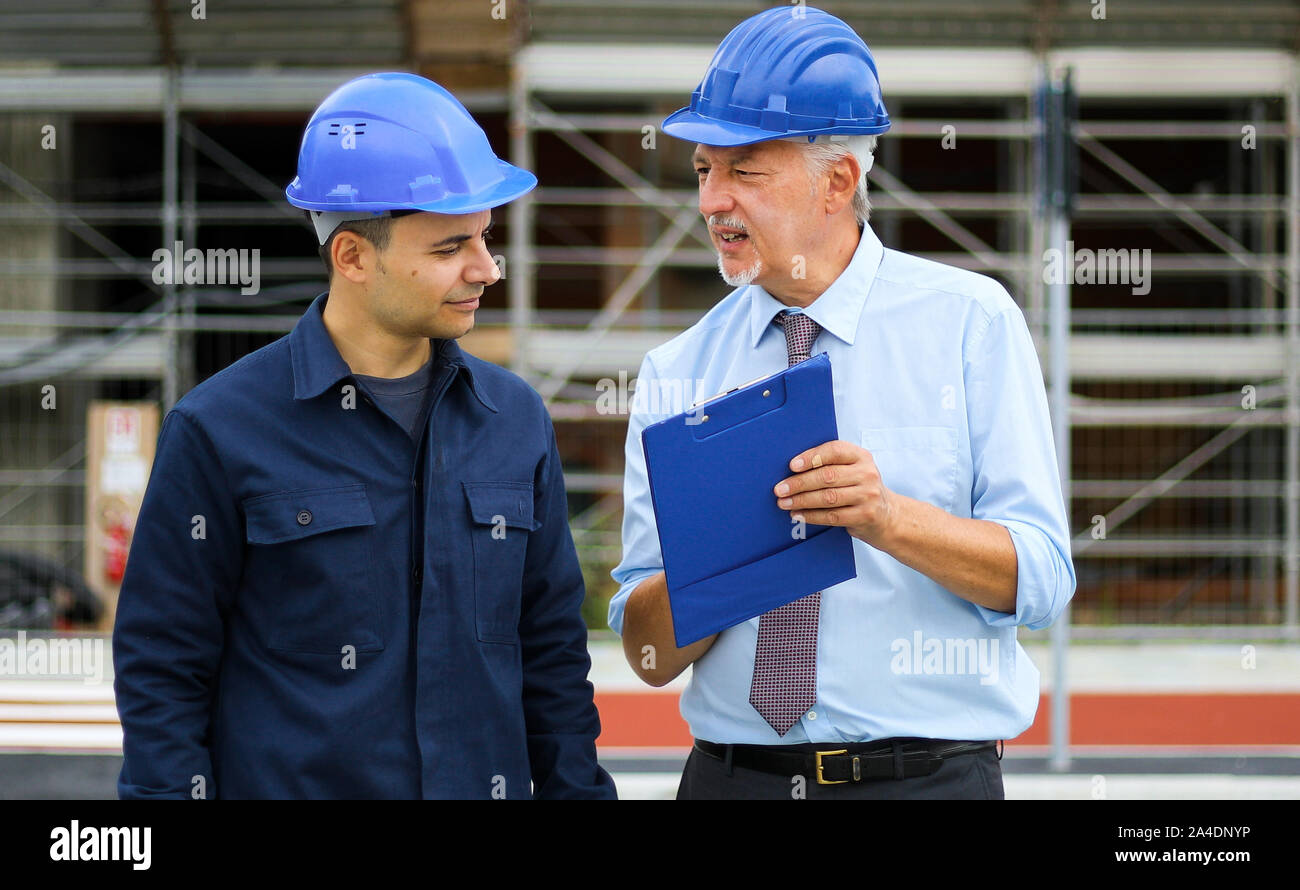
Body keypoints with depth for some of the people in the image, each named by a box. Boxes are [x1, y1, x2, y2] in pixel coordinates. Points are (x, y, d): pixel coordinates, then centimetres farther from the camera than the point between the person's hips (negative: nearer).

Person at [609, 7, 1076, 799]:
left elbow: (1040, 579, -7)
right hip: (730, 775, 2)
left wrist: (889, 518, -22)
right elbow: (649, 657, 2)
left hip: (929, 773, -2)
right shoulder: (677, 375, 6)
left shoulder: (971, 325, 0)